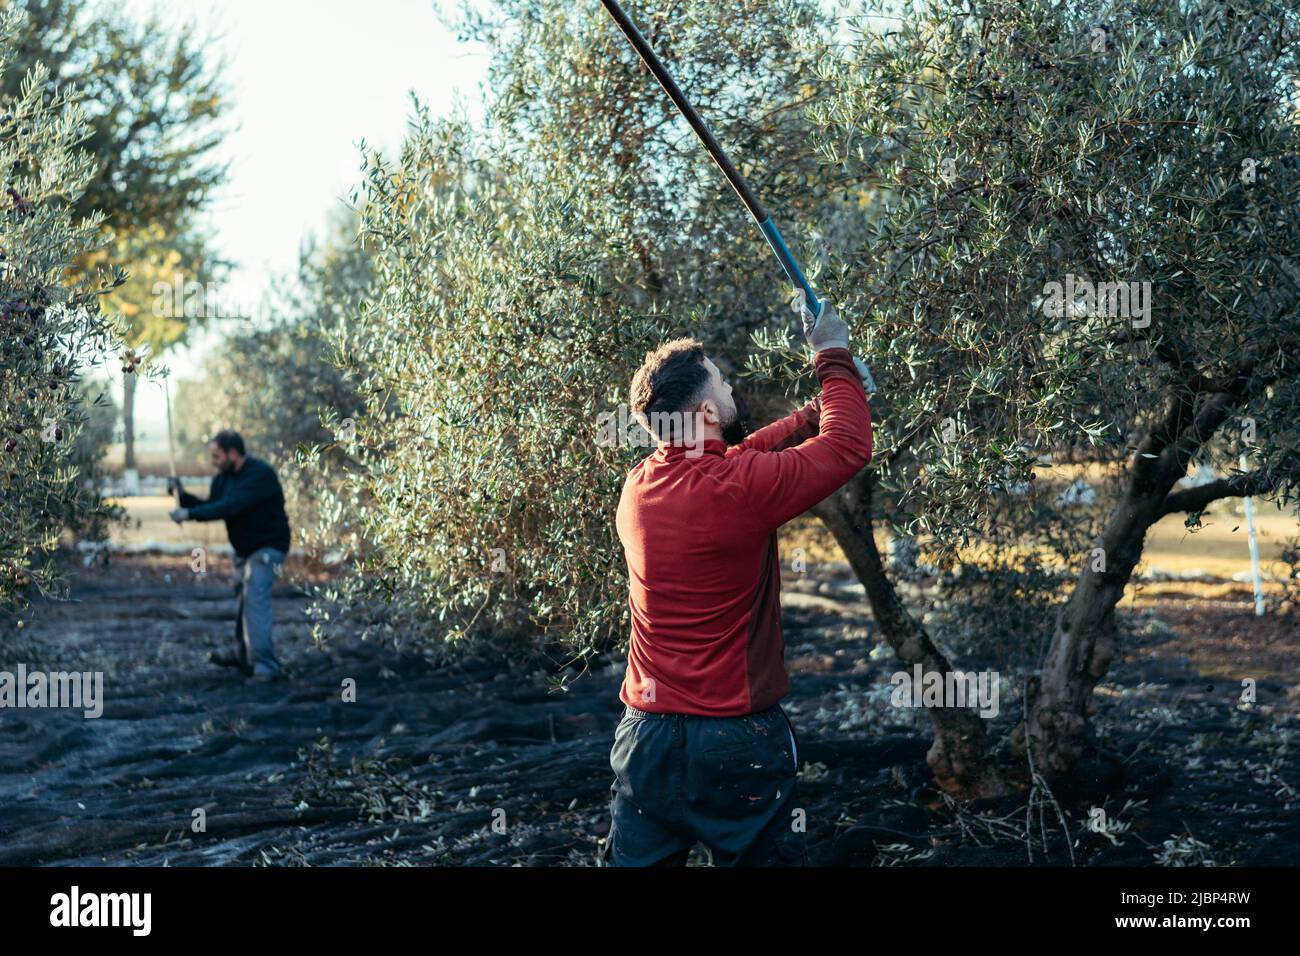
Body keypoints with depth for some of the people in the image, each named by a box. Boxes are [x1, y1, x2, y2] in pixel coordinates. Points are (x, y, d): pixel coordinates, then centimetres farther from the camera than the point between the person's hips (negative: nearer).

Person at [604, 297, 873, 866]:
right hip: (738, 742, -5)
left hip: (646, 735, 6)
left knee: (639, 861, 12)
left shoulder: (638, 487, 1)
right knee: (761, 857, 8)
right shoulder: (740, 488, -18)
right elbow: (849, 447, -7)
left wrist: (819, 407, 23)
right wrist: (834, 356, 7)